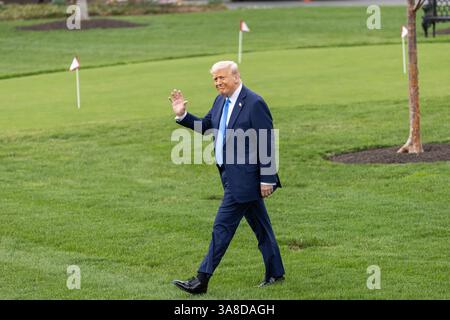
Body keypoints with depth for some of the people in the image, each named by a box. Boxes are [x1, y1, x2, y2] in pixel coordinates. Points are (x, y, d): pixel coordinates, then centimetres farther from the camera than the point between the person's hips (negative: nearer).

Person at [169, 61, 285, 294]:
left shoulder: (254, 103, -17)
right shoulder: (221, 101, 9)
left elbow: (266, 144, -16)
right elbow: (206, 126, 19)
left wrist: (266, 179, -16)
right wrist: (183, 115, 3)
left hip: (244, 178, -9)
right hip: (232, 176, 9)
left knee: (223, 227, -7)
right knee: (260, 226, 16)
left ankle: (202, 280, -5)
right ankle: (275, 273, 26)